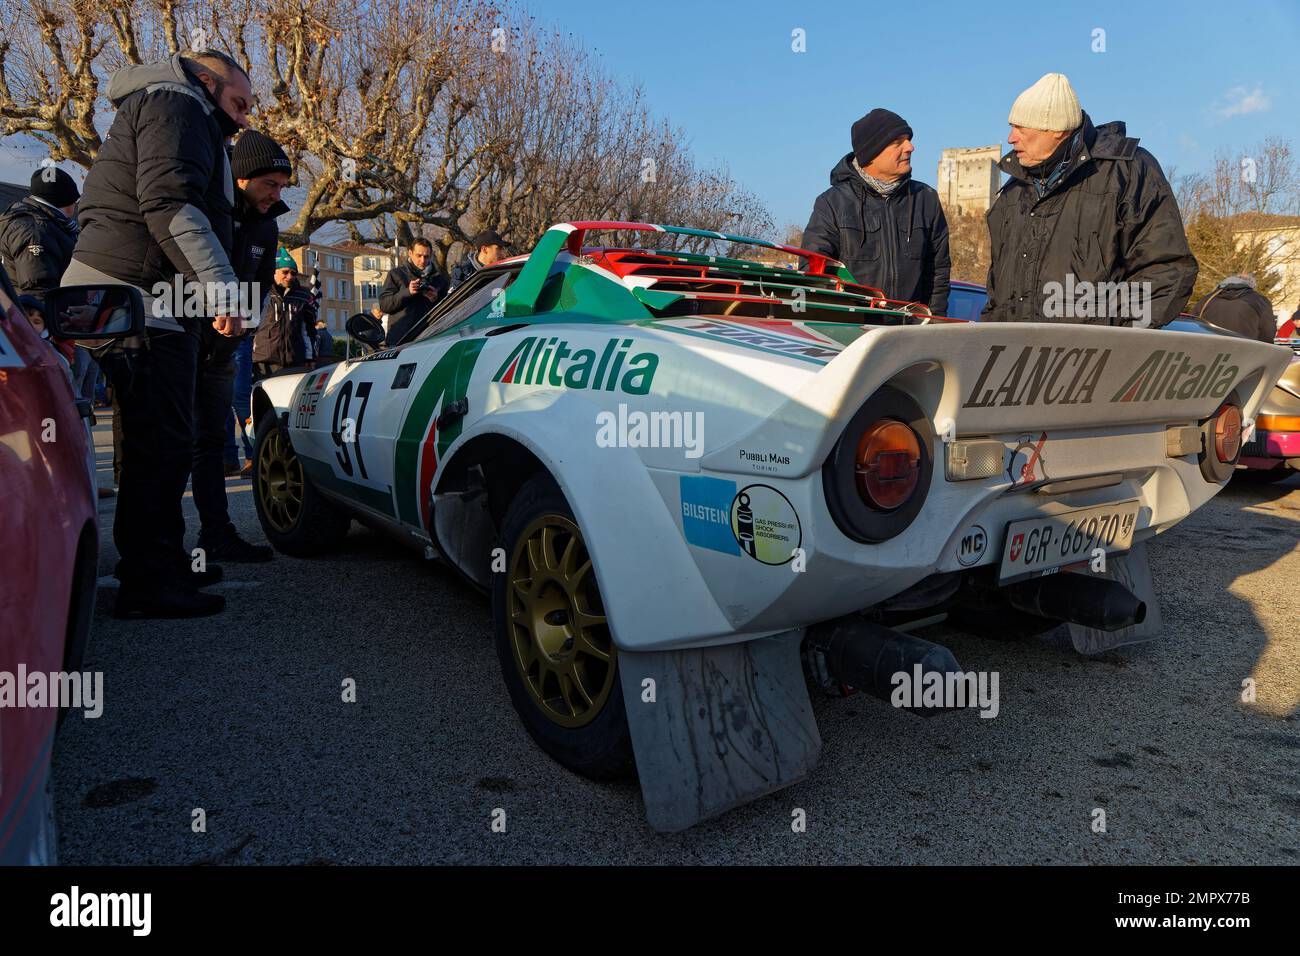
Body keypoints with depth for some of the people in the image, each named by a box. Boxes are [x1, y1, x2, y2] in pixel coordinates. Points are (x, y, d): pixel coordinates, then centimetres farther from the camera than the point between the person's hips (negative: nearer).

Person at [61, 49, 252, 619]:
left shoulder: (160, 110, 32)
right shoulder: (177, 105, -2)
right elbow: (169, 203, -19)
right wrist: (222, 286, -24)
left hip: (151, 304, 11)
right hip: (143, 300, -11)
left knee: (160, 443, 14)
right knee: (162, 444, -11)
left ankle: (163, 564, 23)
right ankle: (148, 586, -7)